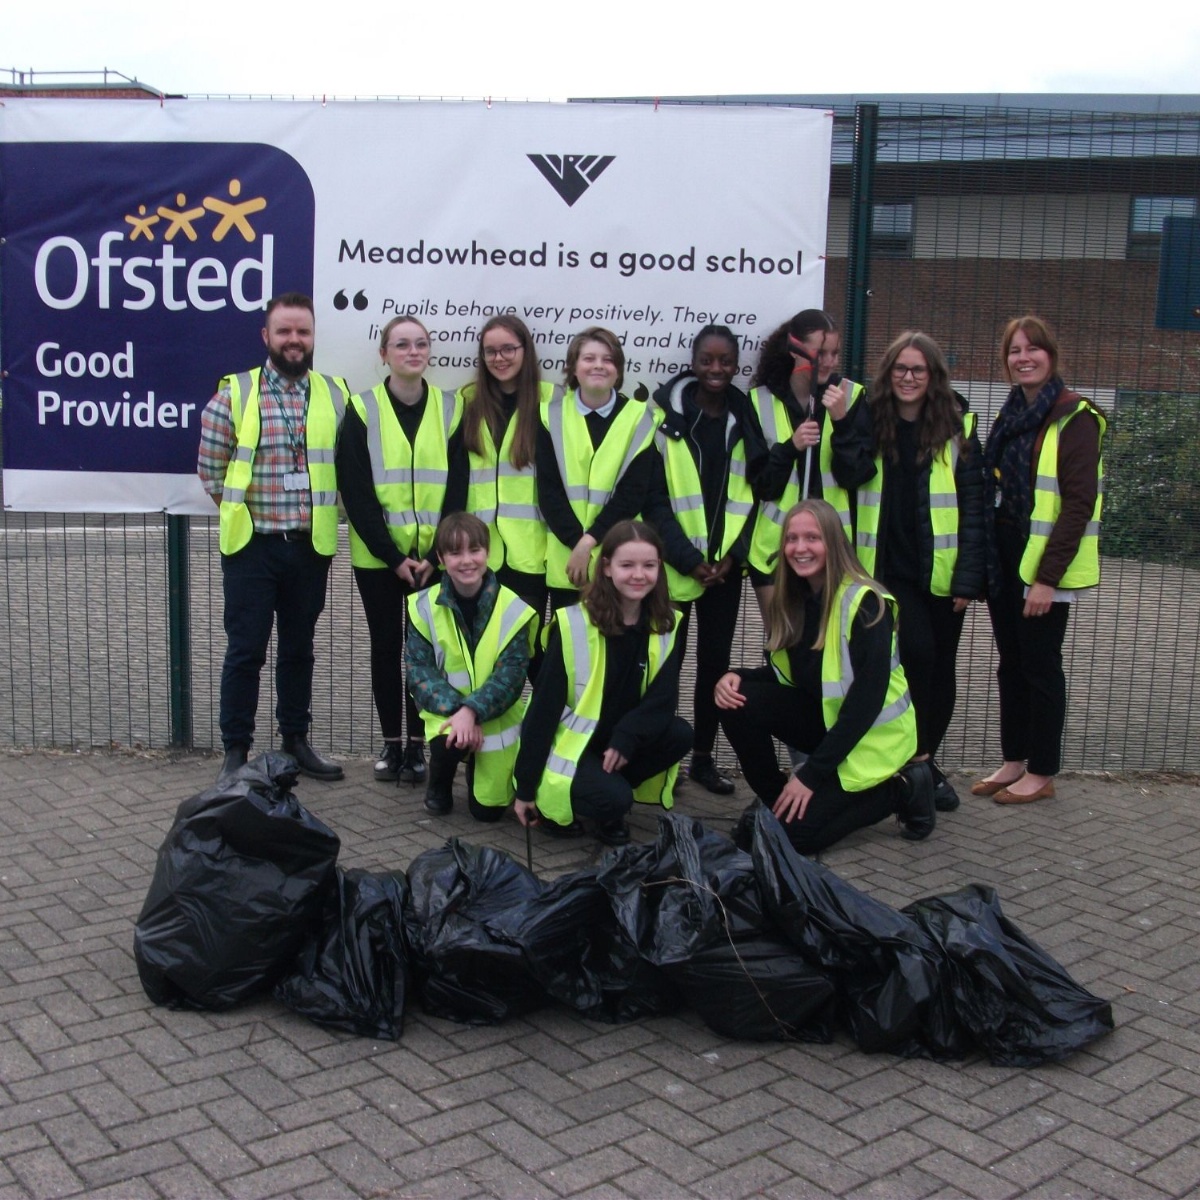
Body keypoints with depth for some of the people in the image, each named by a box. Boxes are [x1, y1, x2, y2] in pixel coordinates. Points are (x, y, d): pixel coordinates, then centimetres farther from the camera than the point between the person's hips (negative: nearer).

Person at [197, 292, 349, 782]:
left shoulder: (335, 396, 5)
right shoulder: (234, 394, -3)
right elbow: (210, 469, 2)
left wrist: (323, 511, 4)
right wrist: (244, 511, 3)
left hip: (311, 545, 3)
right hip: (252, 545, -3)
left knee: (299, 648, 14)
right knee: (245, 651, 2)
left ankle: (296, 740, 25)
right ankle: (236, 750, 12)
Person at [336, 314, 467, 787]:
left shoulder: (451, 409, 3)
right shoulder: (363, 410, -1)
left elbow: (457, 489, 1)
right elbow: (356, 493, -5)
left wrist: (435, 555, -9)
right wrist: (395, 557, -11)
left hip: (433, 557, 1)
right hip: (378, 557, -1)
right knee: (386, 646, 7)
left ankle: (417, 744, 13)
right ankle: (391, 743, 18)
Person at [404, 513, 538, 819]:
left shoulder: (513, 609, -12)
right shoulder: (425, 606, -8)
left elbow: (511, 675, -15)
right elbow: (418, 669, -11)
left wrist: (472, 710, -30)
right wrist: (456, 709, -25)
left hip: (497, 719, 0)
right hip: (447, 713, 0)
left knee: (487, 811, -1)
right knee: (447, 744, -34)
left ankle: (479, 770, 36)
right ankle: (439, 787, 2)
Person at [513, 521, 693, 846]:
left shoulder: (666, 626, -4)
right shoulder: (573, 624, -17)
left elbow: (663, 698, -9)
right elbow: (545, 706, -15)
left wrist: (626, 738, -29)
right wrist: (526, 787, -12)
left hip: (620, 741, 5)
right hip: (571, 746, -5)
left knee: (679, 734, -21)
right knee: (613, 798, -30)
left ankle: (610, 791, -1)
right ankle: (552, 801, 1)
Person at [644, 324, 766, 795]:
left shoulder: (747, 420, 5)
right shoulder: (668, 415, -5)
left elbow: (755, 495, 7)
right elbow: (654, 496, -7)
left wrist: (734, 554, -5)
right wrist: (686, 556, -13)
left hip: (725, 565, 3)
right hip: (673, 565, -3)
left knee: (715, 659, 8)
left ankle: (703, 756, 19)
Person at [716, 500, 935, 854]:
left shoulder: (865, 603, -21)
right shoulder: (792, 599, 0)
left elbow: (867, 699, -24)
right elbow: (786, 672, 7)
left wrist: (811, 774, -25)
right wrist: (736, 676, -16)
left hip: (873, 735, -6)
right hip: (823, 715, 6)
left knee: (797, 831, -18)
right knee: (740, 701, -19)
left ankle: (903, 790, 2)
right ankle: (775, 800, 0)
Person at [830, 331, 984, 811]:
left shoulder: (957, 427, 1)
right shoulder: (870, 420, 4)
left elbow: (973, 506, -1)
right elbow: (851, 475, -12)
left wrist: (969, 577, -6)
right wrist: (845, 424, -19)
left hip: (941, 569, 1)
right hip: (889, 565, -1)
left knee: (941, 665, 8)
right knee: (916, 650, -17)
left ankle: (927, 759, 25)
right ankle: (917, 757, -2)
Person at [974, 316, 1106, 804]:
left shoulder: (1075, 417, -11)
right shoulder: (1012, 414, 13)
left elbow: (1079, 503, -17)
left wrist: (1047, 577, -21)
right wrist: (982, 563, 9)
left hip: (1044, 565, -7)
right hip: (1003, 557, 7)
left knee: (1040, 667, 2)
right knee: (1011, 664, 13)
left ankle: (1042, 773, 14)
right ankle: (1013, 762, 24)